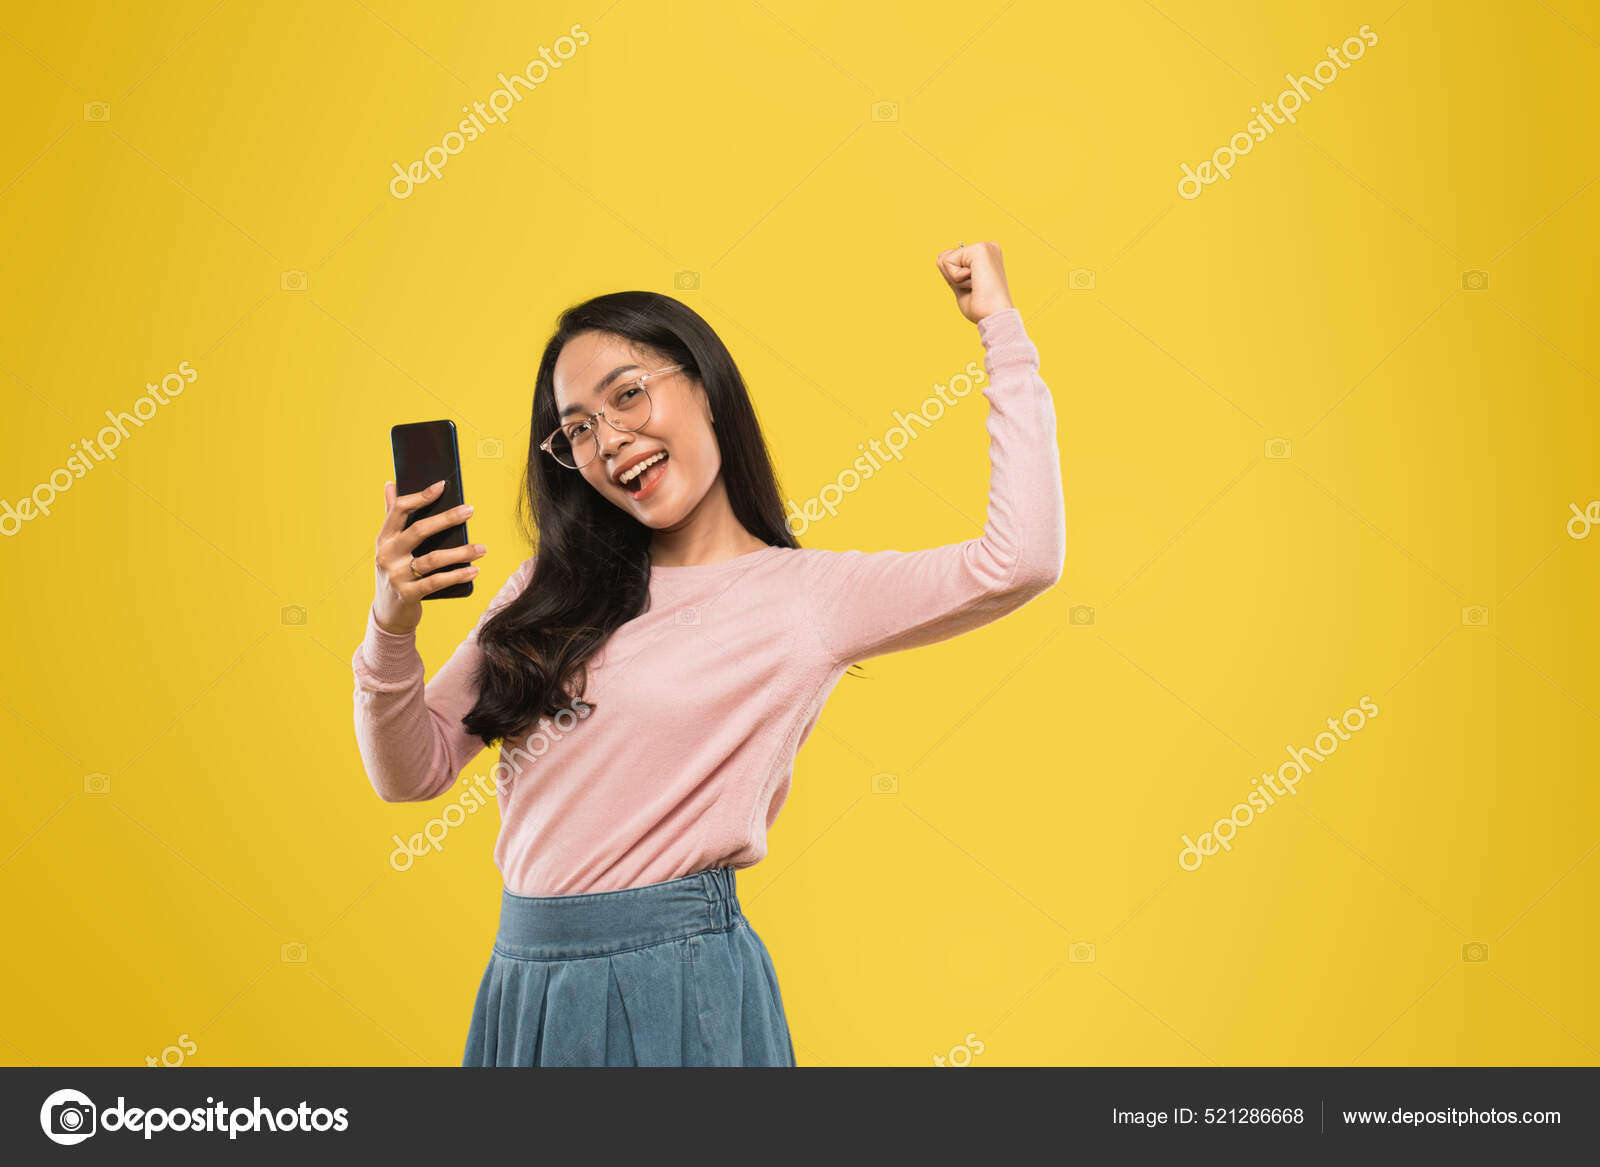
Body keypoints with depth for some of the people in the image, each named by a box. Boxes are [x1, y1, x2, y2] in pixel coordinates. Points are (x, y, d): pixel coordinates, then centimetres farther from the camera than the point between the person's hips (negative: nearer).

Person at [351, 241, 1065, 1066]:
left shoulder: (804, 595, -5)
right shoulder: (553, 587, 8)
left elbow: (1020, 561, -19)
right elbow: (412, 772, 8)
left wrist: (1000, 329, -11)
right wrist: (392, 628, -10)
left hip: (672, 976, -4)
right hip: (523, 980, 4)